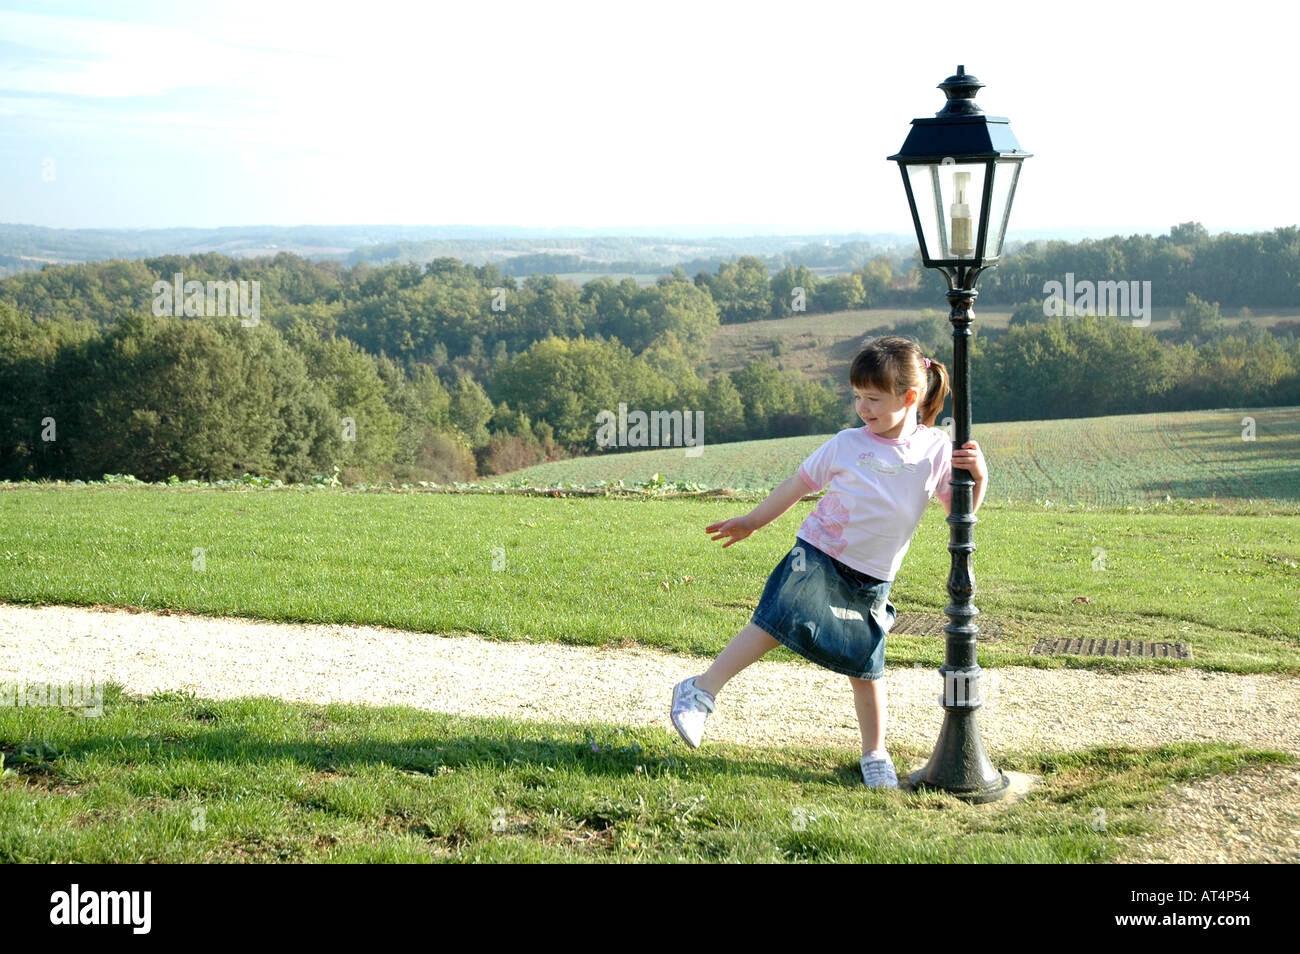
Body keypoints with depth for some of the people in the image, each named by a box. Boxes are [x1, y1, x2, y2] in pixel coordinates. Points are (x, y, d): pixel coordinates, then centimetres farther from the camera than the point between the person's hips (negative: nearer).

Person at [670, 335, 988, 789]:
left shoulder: (936, 449, -1)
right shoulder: (847, 445, -3)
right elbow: (799, 483, 8)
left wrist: (976, 475, -18)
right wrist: (752, 521, 15)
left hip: (870, 581, 1)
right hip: (816, 557, -1)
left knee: (865, 668, 4)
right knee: (773, 624, -18)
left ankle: (875, 755, 21)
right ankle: (700, 692, -11)